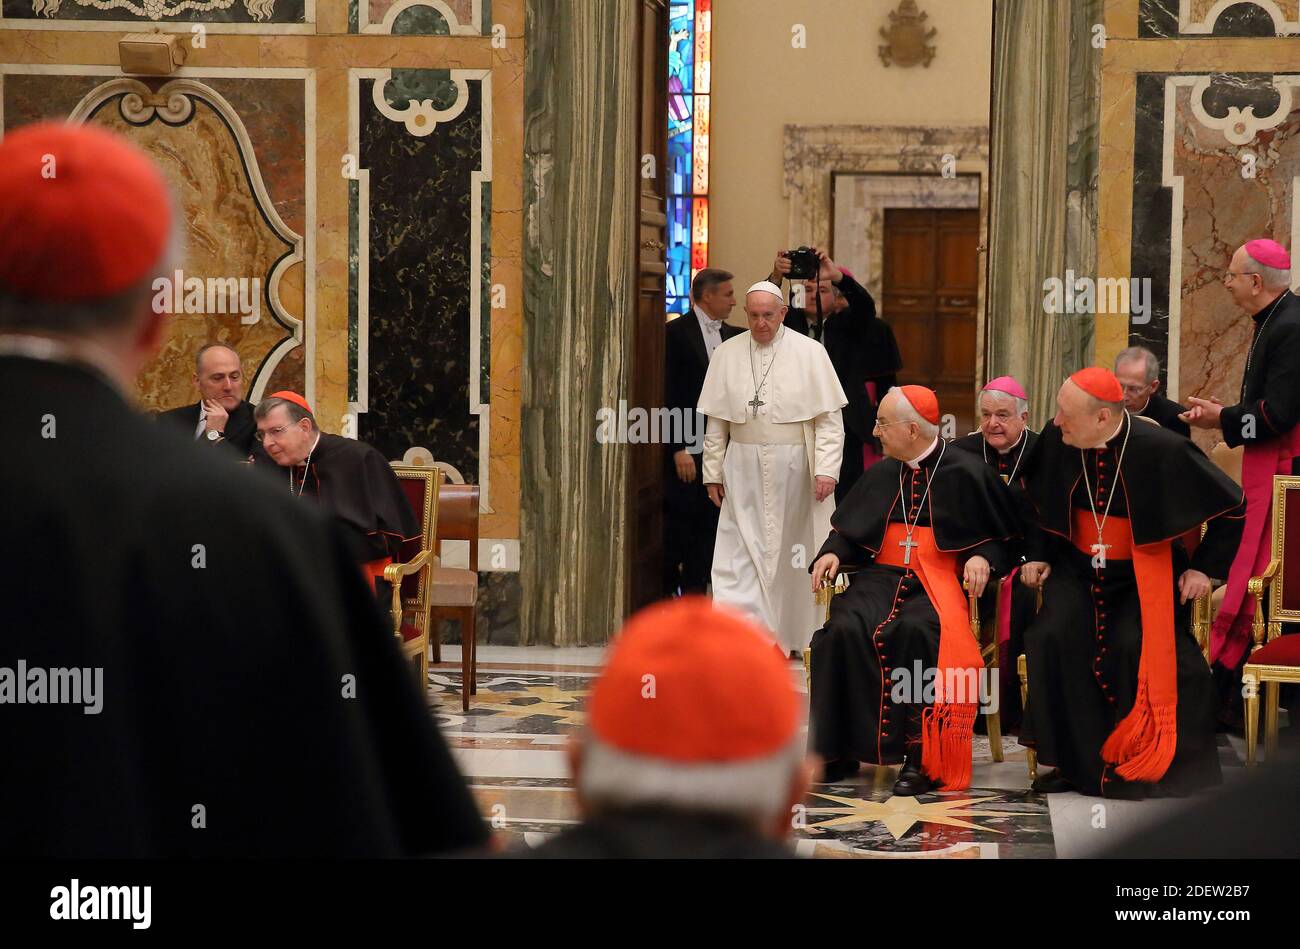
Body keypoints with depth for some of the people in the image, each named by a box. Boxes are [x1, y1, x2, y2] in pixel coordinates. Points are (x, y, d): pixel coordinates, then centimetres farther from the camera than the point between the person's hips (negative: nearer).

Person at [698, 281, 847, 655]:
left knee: (791, 548, 6)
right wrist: (713, 471, 6)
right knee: (739, 550, -6)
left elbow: (829, 418, -5)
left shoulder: (809, 353, -3)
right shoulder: (727, 354, 5)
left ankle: (792, 634, 17)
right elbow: (715, 421, 9)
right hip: (743, 468, 2)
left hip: (793, 467, -2)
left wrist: (826, 469, -14)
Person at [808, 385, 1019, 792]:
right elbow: (848, 529, 25)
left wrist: (983, 557, -12)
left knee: (918, 630, -38)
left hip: (939, 582, -4)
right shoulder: (880, 475, 16)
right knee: (844, 629, -28)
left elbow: (1003, 536, 7)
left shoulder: (967, 472, 1)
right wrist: (832, 552, 5)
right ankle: (839, 750, -19)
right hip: (882, 575, 4)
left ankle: (922, 758, -31)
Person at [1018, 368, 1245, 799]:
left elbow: (1232, 505, -8)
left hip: (1144, 575, -3)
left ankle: (1154, 766, -8)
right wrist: (1037, 554, 7)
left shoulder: (1161, 450, -21)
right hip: (1078, 569, 3)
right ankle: (1075, 762, -8)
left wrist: (1205, 567, -7)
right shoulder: (1056, 441, -11)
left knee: (1137, 647, -27)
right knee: (1053, 638, -21)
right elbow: (1035, 499, 13)